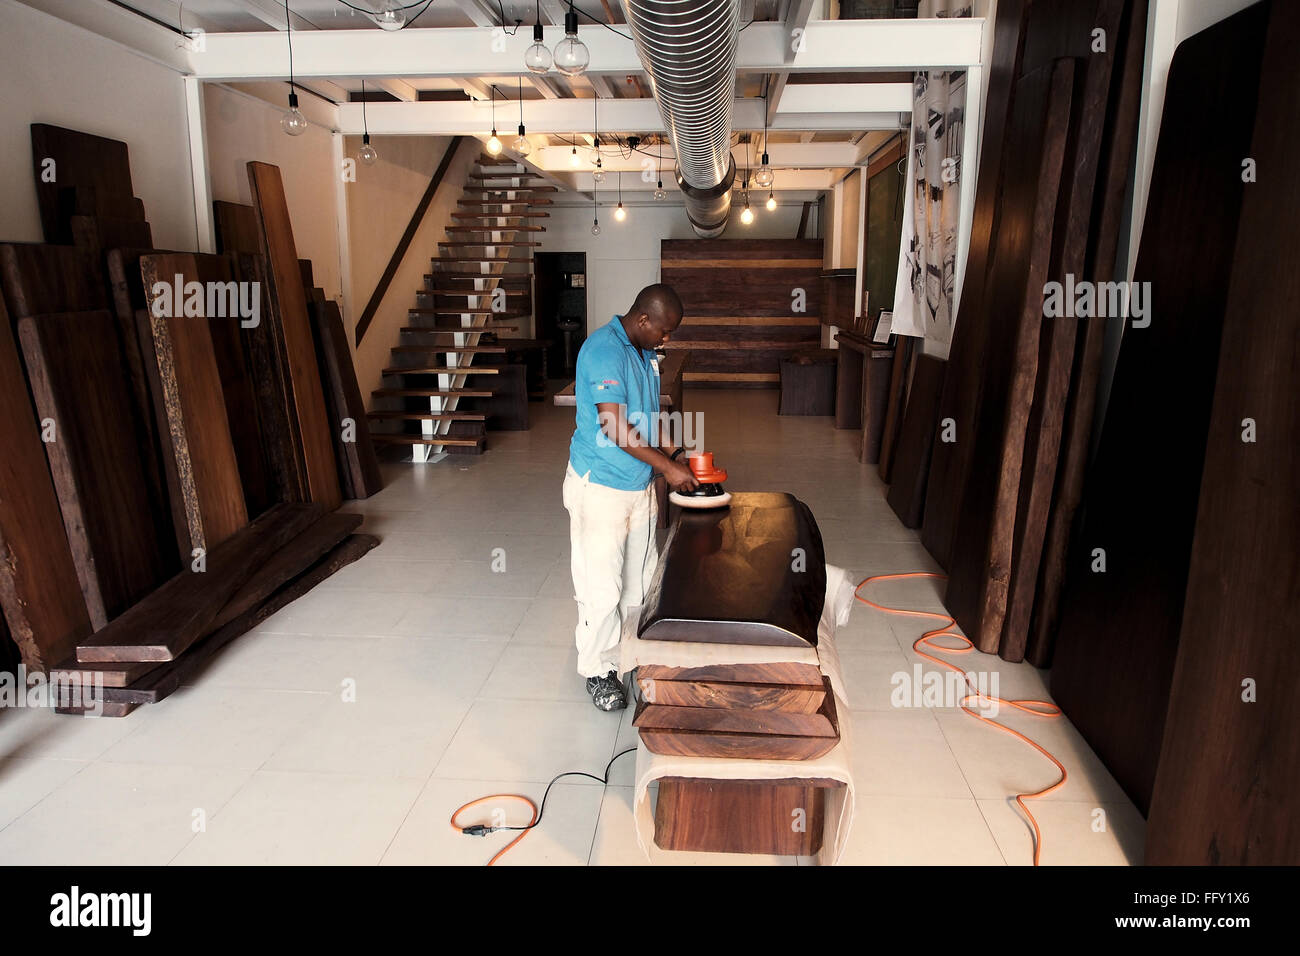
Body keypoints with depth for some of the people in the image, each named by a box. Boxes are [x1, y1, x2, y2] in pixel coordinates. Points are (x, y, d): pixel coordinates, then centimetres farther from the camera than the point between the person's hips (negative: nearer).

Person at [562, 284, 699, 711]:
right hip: (600, 487, -9)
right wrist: (667, 466, -21)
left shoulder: (644, 352, 8)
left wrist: (664, 446, 4)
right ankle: (598, 669, 16)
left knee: (640, 577, 17)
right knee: (602, 585, 1)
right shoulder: (604, 350, -21)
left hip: (639, 484, 9)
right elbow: (614, 425, -26)